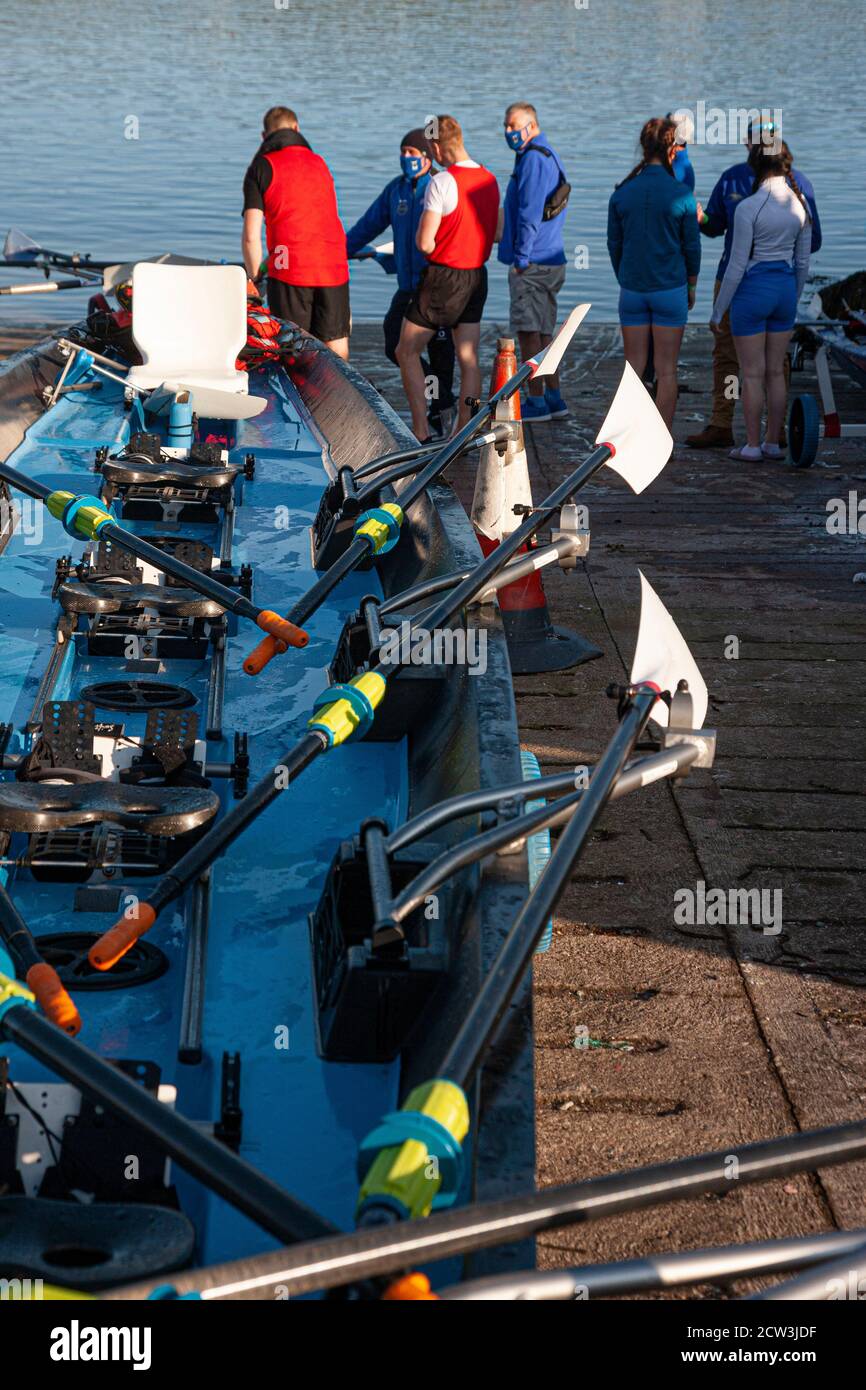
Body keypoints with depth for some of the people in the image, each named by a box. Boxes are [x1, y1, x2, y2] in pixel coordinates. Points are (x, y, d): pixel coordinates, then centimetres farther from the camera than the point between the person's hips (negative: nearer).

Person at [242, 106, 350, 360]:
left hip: (290, 271, -3)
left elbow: (251, 236, -5)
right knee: (337, 351, 6)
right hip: (334, 267, 4)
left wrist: (254, 277, 9)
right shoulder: (319, 163, 18)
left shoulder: (261, 167, 3)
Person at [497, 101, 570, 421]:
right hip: (552, 260, 10)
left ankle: (537, 402, -5)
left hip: (531, 262, -10)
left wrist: (521, 258, -17)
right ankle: (554, 400, 15)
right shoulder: (550, 156, 19)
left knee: (529, 332, -6)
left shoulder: (533, 159, -13)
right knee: (543, 333, 13)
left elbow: (529, 214, -19)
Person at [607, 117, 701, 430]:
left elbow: (614, 245, 4)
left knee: (634, 367, 9)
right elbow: (692, 246, -3)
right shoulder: (681, 195, -10)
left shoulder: (621, 193, -3)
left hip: (632, 289, 2)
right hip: (670, 289, -2)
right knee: (667, 371, 3)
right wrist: (692, 287, 11)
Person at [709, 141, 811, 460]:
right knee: (776, 372, 12)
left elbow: (737, 265, -14)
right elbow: (803, 262, 8)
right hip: (786, 289, 5)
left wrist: (718, 311, -6)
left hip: (752, 290, -5)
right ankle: (773, 443, 16)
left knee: (752, 374, 3)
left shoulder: (748, 207, -17)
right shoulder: (801, 204, 1)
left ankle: (752, 445, 7)